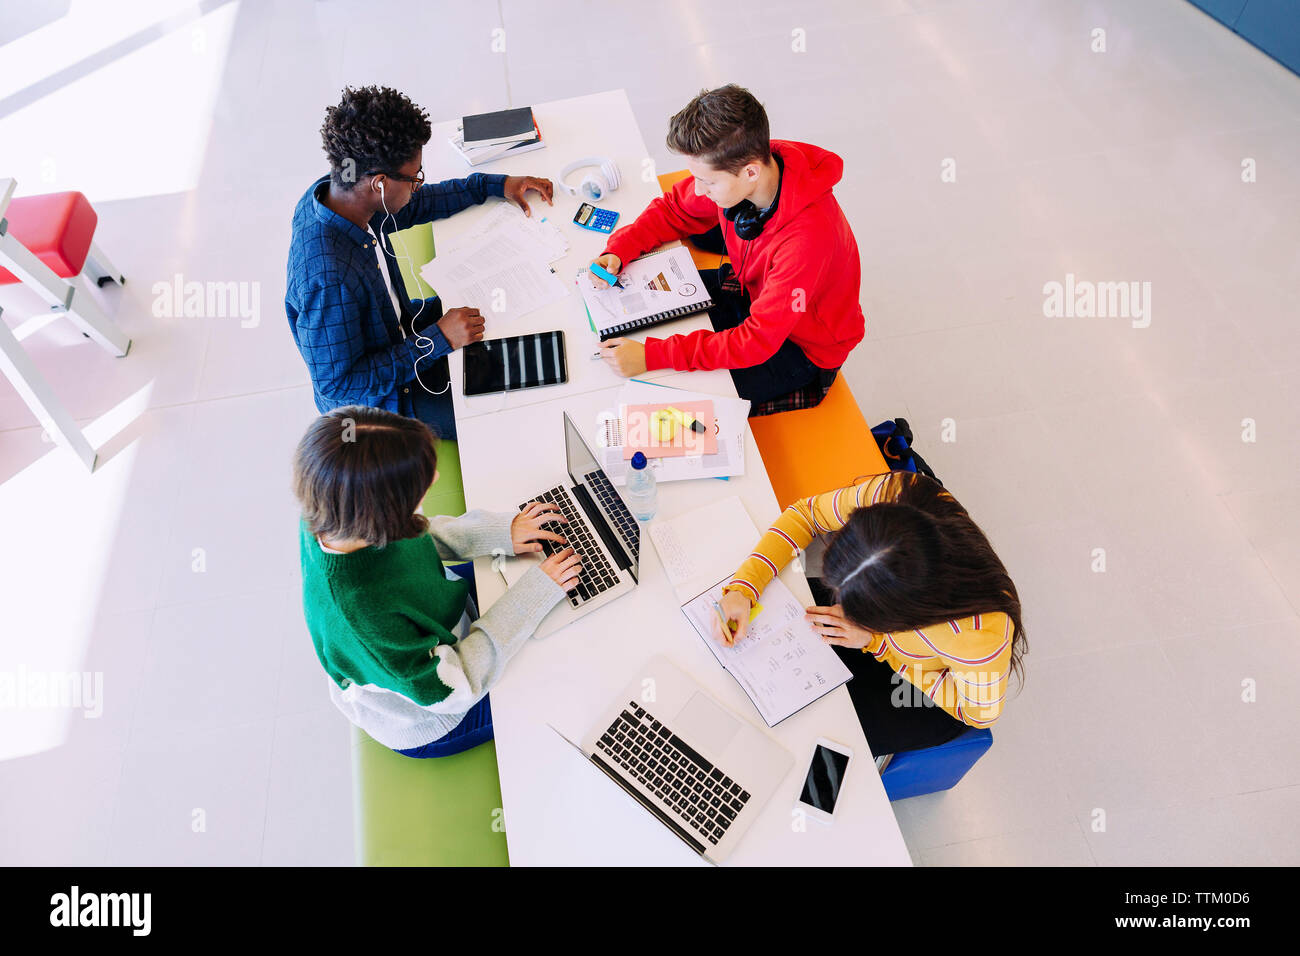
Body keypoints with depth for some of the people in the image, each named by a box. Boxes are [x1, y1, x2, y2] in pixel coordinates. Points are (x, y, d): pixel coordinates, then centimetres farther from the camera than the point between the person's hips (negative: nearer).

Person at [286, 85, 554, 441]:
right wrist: (437, 339, -31)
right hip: (379, 403, -8)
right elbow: (338, 385, -31)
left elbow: (417, 204, 7)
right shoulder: (328, 277, -41)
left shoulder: (333, 193, -13)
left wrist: (496, 185, 6)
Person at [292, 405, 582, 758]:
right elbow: (454, 689, -32)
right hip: (427, 723, -6)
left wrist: (502, 531, -12)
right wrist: (535, 593, -30)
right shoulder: (361, 618, -47)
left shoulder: (331, 517, -25)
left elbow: (413, 538, -3)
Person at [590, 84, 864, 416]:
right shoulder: (728, 170, -19)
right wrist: (618, 252, -16)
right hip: (752, 290, 7)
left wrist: (652, 355, -40)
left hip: (803, 343, -7)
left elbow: (758, 340, -36)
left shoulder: (808, 235, -40)